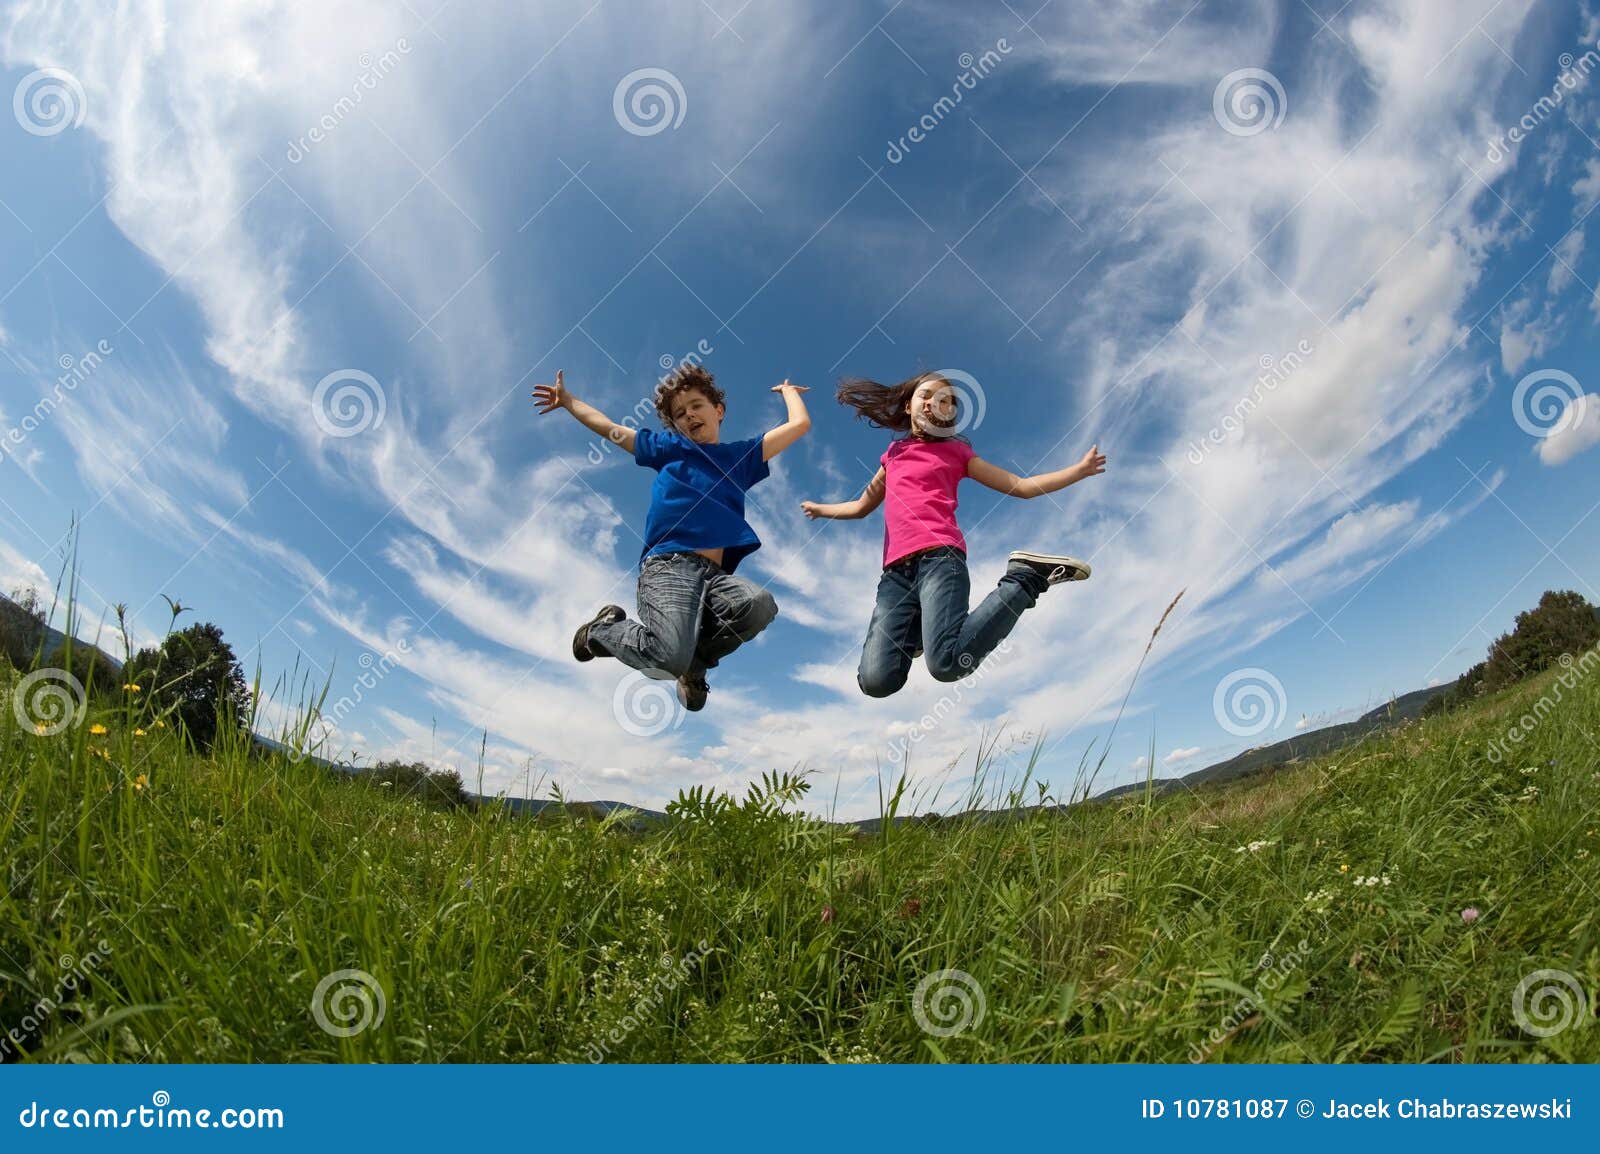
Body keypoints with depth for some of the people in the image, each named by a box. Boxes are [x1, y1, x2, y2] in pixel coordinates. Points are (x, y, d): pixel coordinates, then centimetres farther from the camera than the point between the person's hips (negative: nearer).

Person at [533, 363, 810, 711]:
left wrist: (789, 390, 40)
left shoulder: (741, 455, 24)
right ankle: (603, 629, 7)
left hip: (714, 573, 3)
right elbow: (611, 430, 31)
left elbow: (799, 424, 23)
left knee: (761, 604, -33)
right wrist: (568, 400, 41)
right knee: (670, 660, -29)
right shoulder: (669, 448, 20)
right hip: (666, 566, -2)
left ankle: (696, 657, -4)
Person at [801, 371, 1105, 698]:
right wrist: (820, 509, 50)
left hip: (939, 557, -3)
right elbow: (862, 506, 42)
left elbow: (1020, 486, 16)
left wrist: (1079, 470, 9)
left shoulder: (955, 451, 18)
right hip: (896, 570, 3)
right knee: (876, 681, -16)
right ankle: (918, 628, 17)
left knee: (947, 663, -31)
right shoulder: (894, 453, 28)